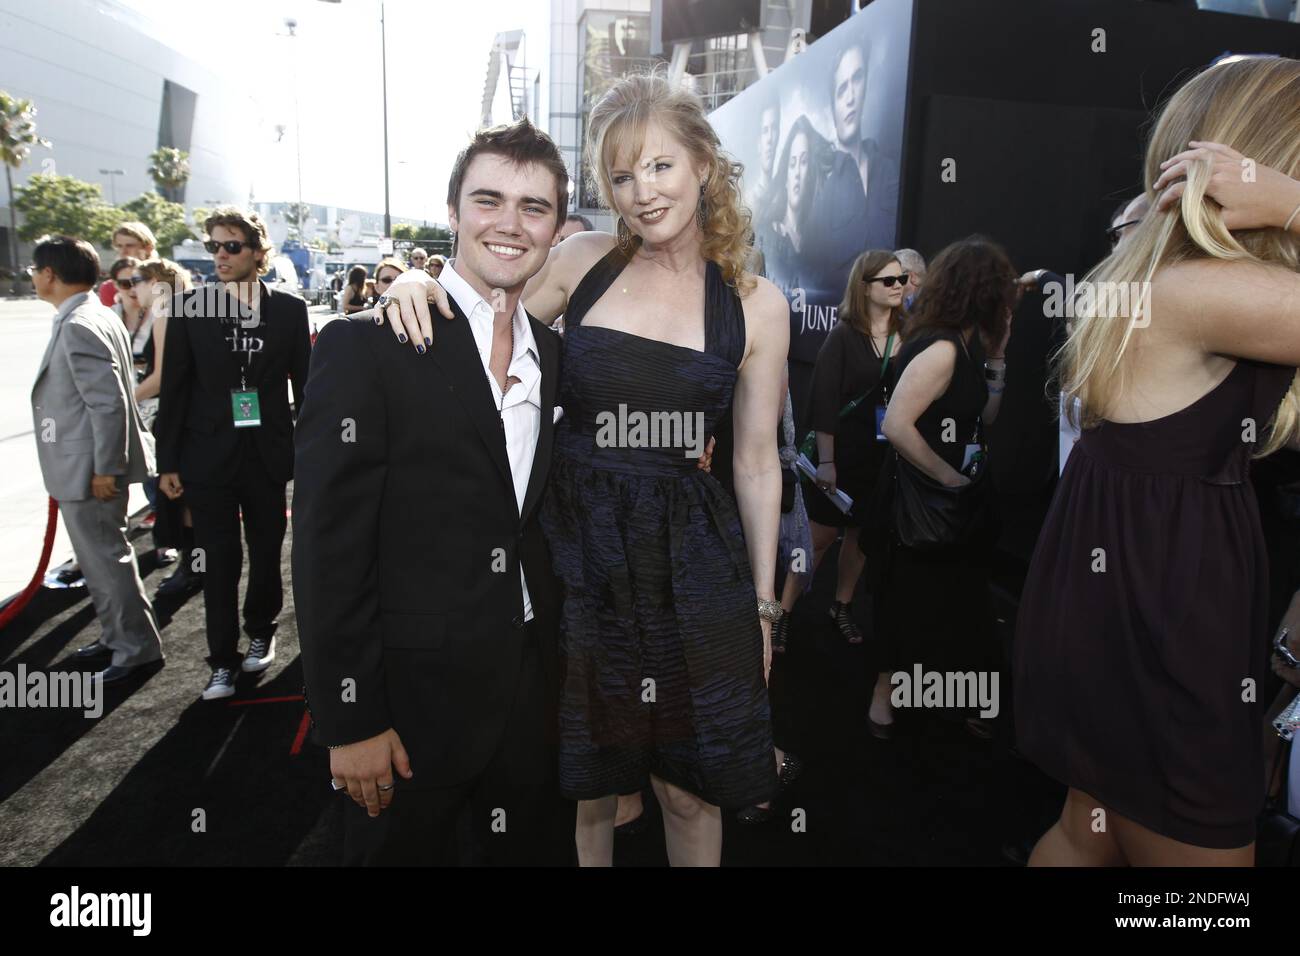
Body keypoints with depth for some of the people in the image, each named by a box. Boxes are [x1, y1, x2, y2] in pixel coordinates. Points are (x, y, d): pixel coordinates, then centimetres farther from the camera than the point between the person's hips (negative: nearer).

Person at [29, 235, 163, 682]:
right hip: (87, 465, 10)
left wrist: (105, 469, -22)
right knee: (101, 557, 20)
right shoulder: (94, 317, 12)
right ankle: (118, 635, 33)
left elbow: (109, 403, -25)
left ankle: (138, 649, 11)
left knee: (105, 559, 0)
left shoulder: (79, 326, -19)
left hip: (89, 469, -10)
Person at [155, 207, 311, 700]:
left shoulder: (289, 309, -1)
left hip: (268, 454, 1)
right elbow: (174, 387, 0)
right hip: (209, 454, 0)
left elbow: (304, 382, 3)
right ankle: (223, 661, 18)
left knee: (267, 552, 13)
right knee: (219, 561, 4)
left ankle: (260, 631, 37)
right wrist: (168, 461, 0)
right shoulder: (190, 306, -1)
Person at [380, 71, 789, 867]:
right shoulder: (584, 262, 0)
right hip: (572, 544, 1)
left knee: (689, 792, 15)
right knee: (582, 786, 16)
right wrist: (420, 285, -14)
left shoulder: (757, 306, -1)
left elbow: (756, 463, 3)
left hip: (688, 560, 0)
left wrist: (762, 602, 6)